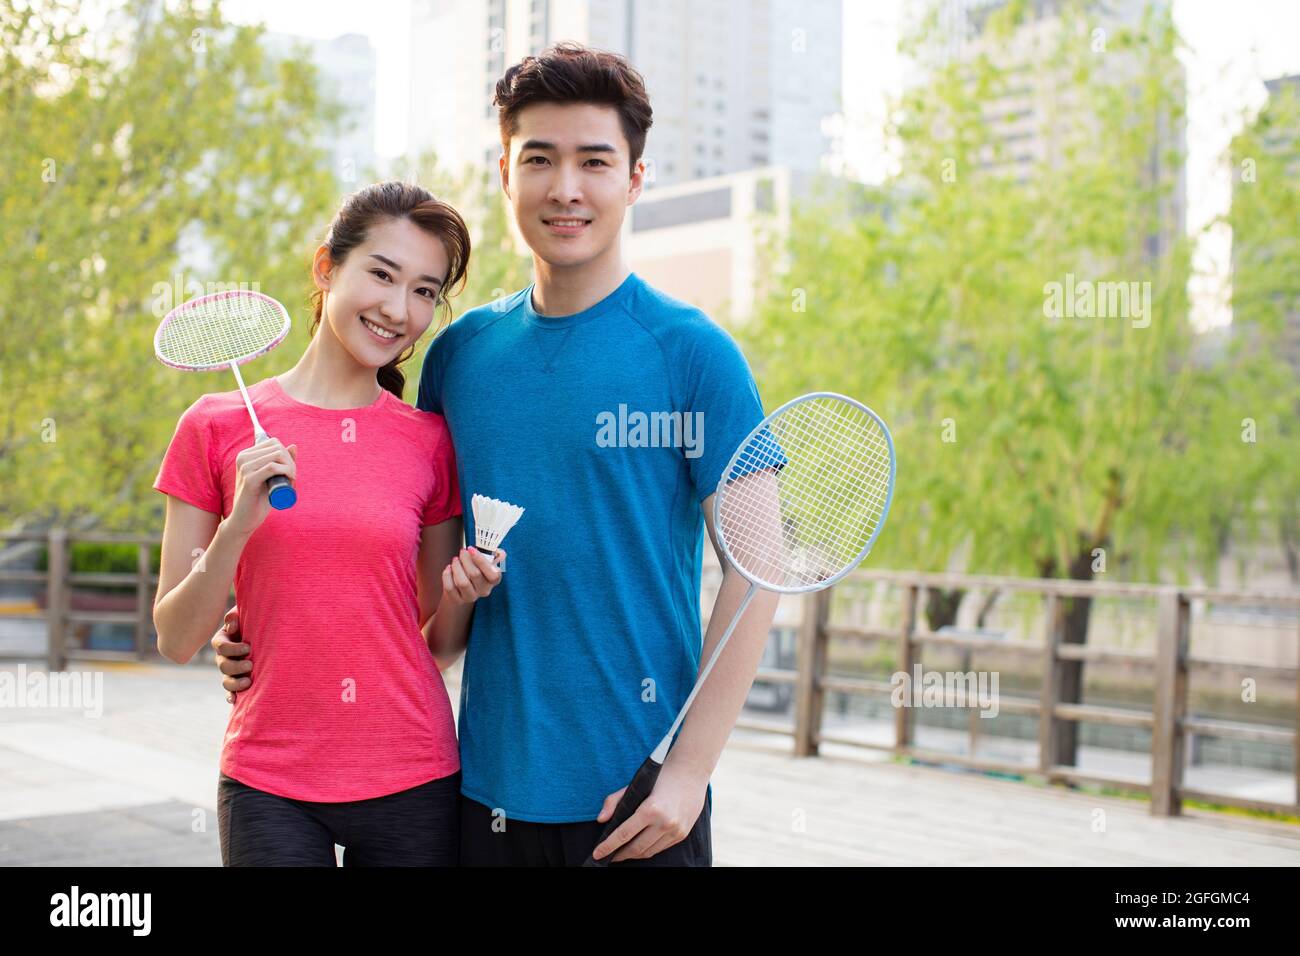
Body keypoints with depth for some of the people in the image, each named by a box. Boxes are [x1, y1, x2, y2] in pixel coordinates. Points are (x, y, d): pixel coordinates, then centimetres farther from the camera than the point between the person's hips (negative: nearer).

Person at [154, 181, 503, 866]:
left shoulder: (432, 442, 1)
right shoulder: (217, 426, -2)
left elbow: (439, 645, 8)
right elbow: (175, 640, -2)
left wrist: (462, 595, -11)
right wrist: (239, 524, -15)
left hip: (413, 783, 1)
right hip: (269, 788, -1)